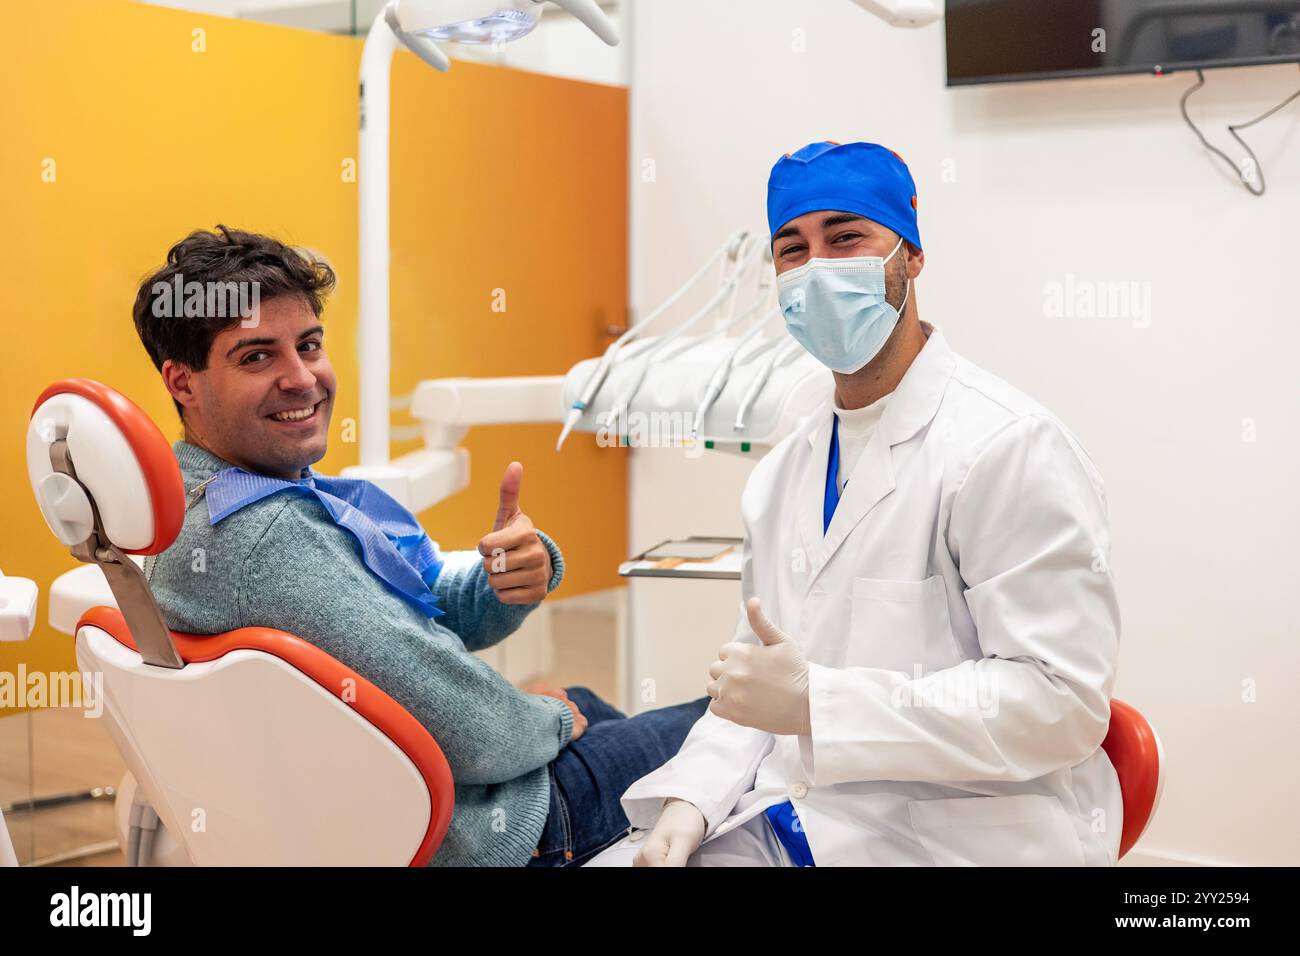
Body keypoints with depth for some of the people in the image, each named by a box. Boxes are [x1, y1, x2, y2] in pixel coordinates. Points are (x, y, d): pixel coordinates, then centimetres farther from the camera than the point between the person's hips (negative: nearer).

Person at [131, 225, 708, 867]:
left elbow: (440, 610, 4)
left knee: (583, 701, 34)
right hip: (472, 829, -9)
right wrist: (548, 722, -8)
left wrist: (513, 575, -18)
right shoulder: (266, 536, -31)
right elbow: (472, 736, -30)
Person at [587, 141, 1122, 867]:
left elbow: (1058, 698, -20)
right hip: (790, 824, 6)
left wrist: (815, 701, -24)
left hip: (959, 835, -6)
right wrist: (690, 803, -4)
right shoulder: (784, 472, 12)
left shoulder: (1009, 446, -13)